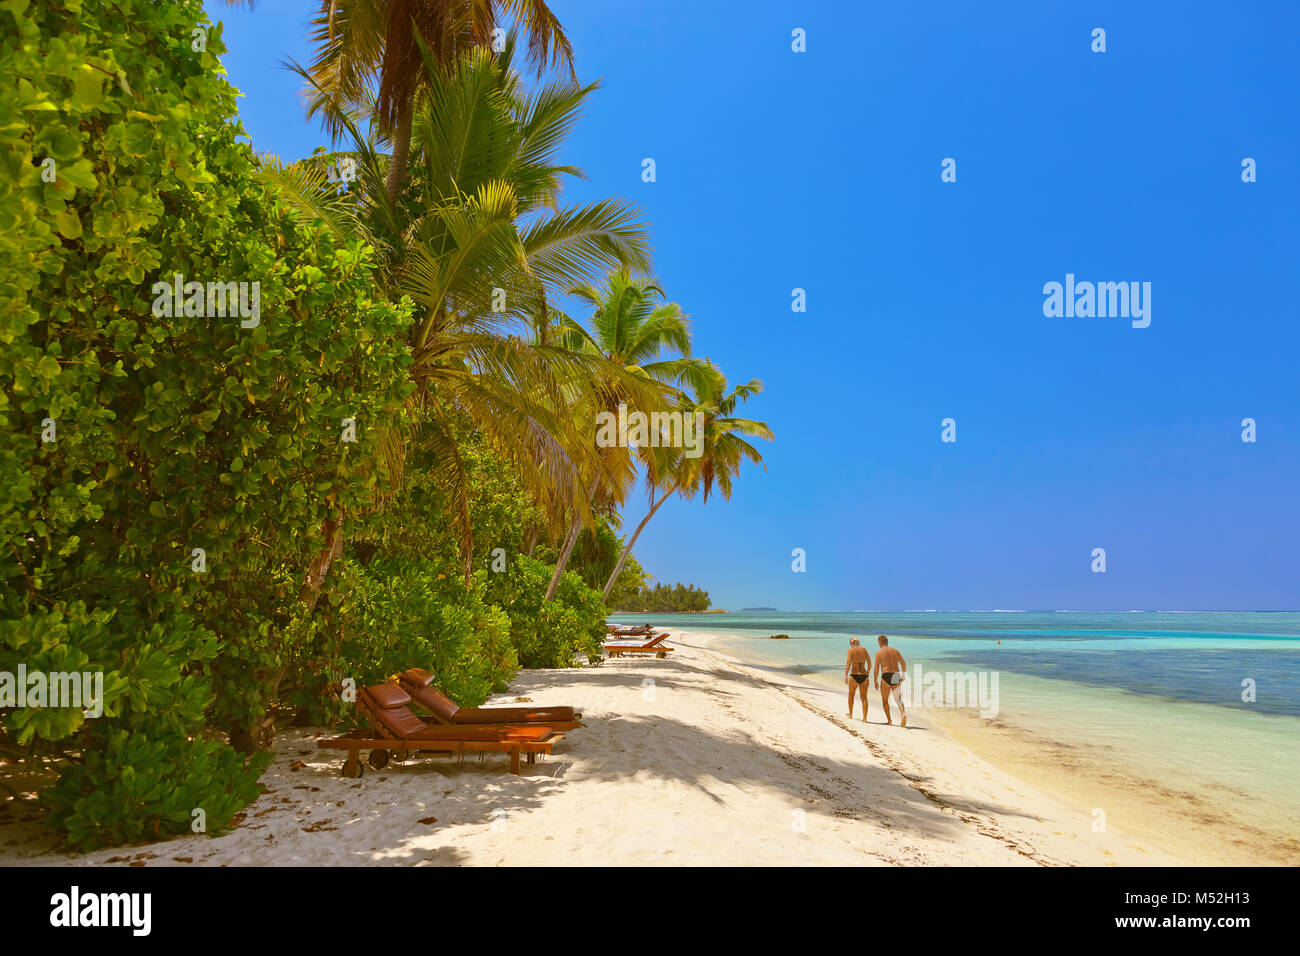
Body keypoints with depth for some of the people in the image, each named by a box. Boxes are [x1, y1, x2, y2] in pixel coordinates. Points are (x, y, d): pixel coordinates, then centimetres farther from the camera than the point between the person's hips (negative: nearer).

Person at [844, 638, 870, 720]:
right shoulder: (864, 650, 6)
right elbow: (869, 662, 12)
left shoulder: (851, 650, -5)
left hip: (854, 676, -2)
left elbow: (848, 663, -14)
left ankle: (850, 714, 31)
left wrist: (846, 675, -14)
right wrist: (868, 672, 27)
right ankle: (864, 717, 1)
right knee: (864, 697, 8)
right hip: (863, 676, 2)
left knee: (851, 694, 21)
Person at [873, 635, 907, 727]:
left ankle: (889, 720, 12)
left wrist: (875, 681, 0)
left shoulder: (879, 653, -2)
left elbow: (877, 668, -7)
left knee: (885, 700, 13)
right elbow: (904, 663, 12)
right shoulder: (895, 651, 10)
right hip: (896, 676, 4)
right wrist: (903, 675, 24)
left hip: (886, 676, -3)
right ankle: (903, 713, -13)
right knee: (897, 698, 14)